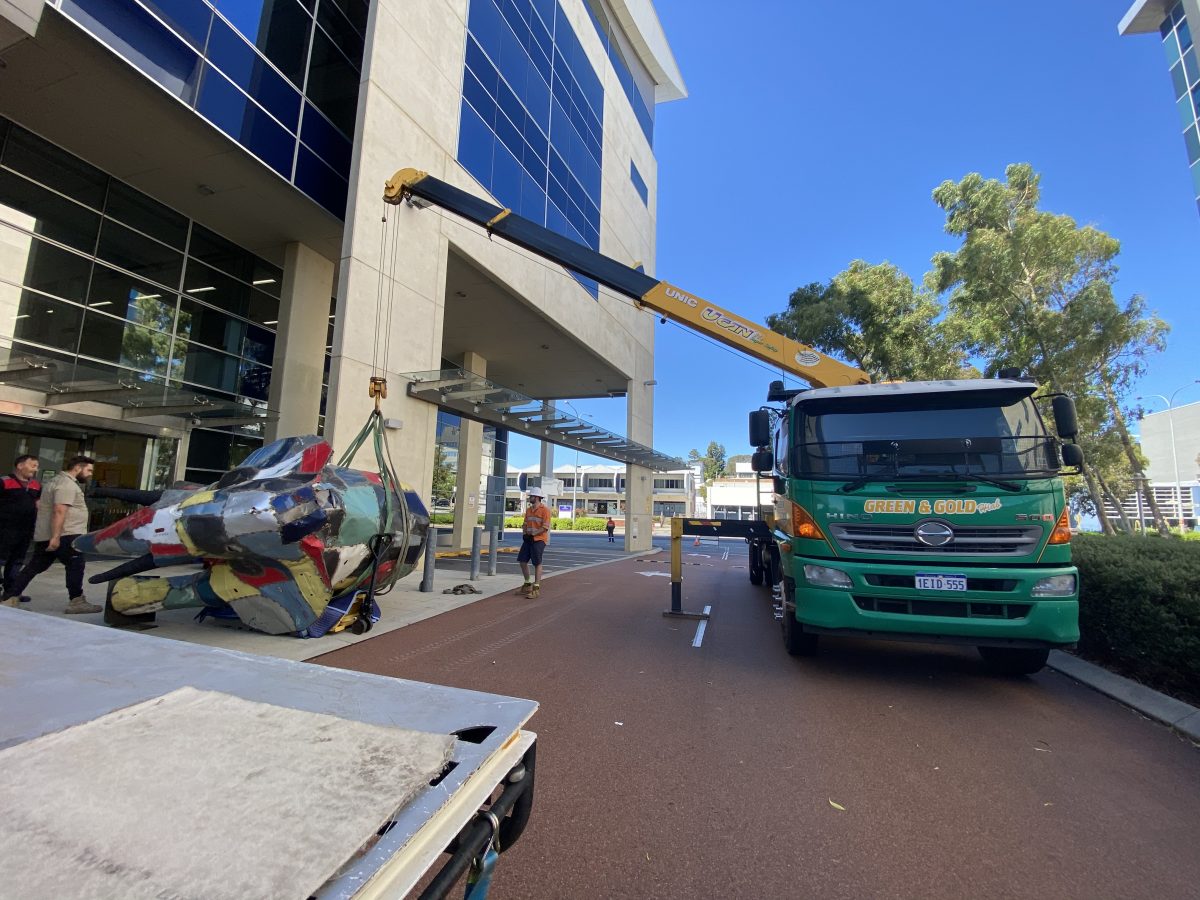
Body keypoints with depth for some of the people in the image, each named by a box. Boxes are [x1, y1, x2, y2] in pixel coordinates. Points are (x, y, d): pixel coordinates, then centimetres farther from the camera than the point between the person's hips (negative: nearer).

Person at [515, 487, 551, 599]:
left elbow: (545, 528, -16)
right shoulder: (528, 510, 13)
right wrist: (524, 534, -3)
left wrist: (532, 534, -19)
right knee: (522, 560, 9)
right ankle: (527, 584, 25)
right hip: (528, 539, 8)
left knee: (537, 563, -3)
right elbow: (525, 524, 16)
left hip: (539, 539, -8)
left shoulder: (545, 510, -12)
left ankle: (536, 588, 6)